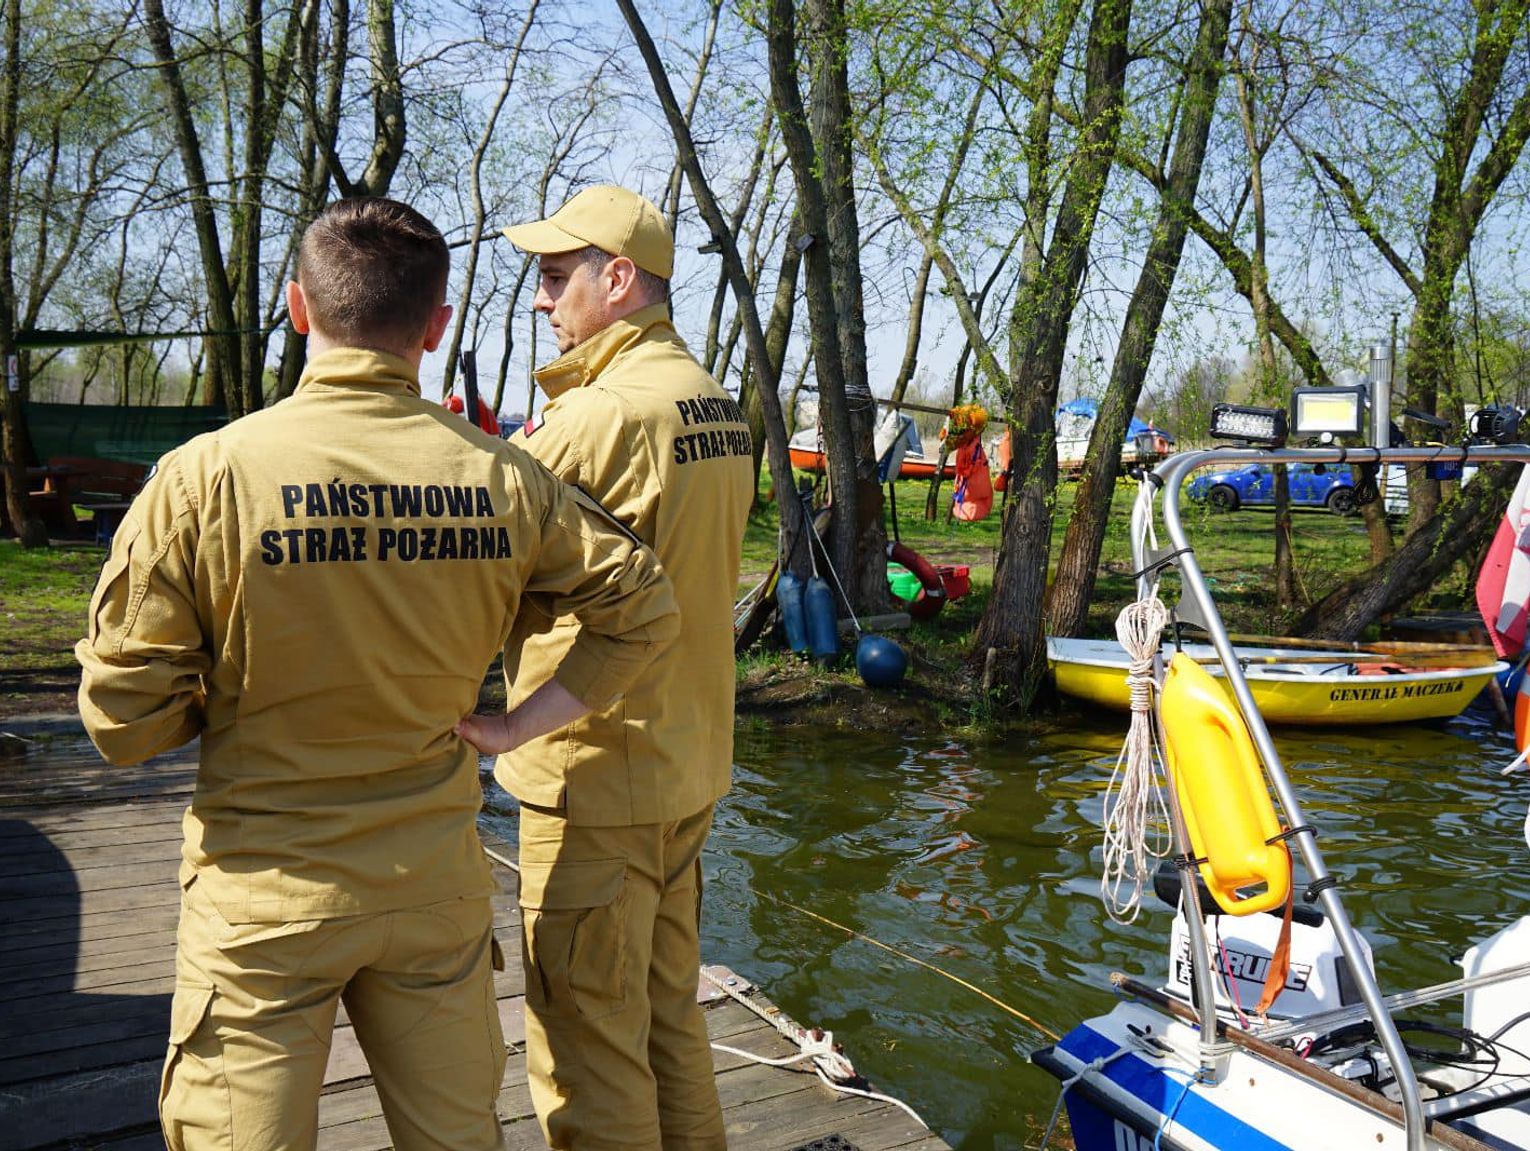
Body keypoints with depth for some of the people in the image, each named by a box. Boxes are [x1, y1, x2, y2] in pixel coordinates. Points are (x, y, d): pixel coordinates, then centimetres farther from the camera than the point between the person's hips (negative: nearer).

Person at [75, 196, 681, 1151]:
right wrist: (517, 724, 2)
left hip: (265, 898, -2)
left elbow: (124, 720, -10)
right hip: (436, 886, 3)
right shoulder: (501, 478, -8)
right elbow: (645, 608, 0)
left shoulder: (204, 477, -15)